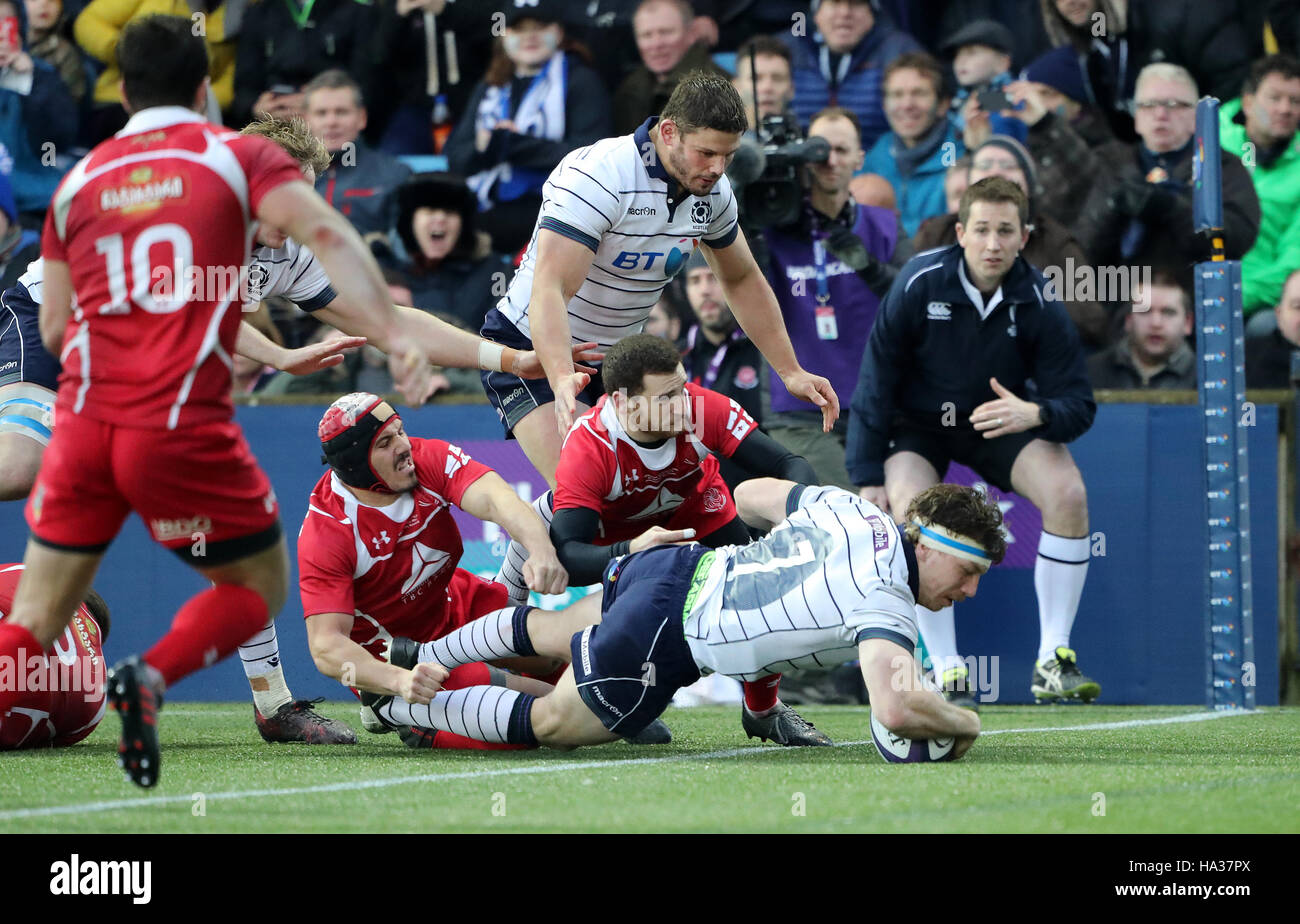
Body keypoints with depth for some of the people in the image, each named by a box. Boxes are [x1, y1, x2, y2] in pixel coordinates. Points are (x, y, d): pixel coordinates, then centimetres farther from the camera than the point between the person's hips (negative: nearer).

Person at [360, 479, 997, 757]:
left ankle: (417, 659, 50)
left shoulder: (853, 508, -2)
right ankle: (403, 704, 25)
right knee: (549, 725, 15)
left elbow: (750, 494, 15)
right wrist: (963, 724, -23)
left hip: (680, 570, 8)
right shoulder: (886, 604, -26)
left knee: (547, 635, 34)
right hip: (664, 640, -8)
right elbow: (896, 709, -43)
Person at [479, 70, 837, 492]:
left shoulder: (712, 191, -5)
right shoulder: (598, 176, -28)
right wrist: (562, 380, -51)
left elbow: (742, 281, 14)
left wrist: (790, 372, 10)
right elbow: (549, 289, -36)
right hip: (535, 350, -7)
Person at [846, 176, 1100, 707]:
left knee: (1068, 492, -23)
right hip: (917, 424, -1)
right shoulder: (919, 286, -21)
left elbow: (1079, 404, -14)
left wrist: (1035, 414, -38)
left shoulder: (1037, 304, -17)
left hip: (1003, 421, 1)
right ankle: (946, 672, -20)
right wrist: (868, 477, -12)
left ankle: (1053, 662, -16)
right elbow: (876, 383, -11)